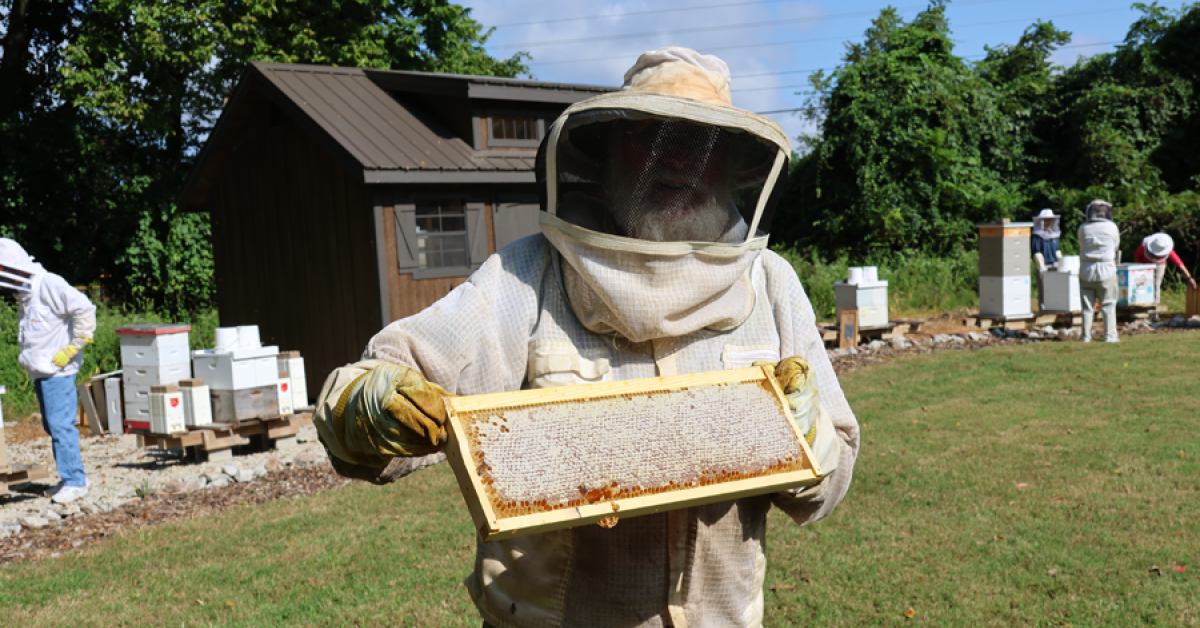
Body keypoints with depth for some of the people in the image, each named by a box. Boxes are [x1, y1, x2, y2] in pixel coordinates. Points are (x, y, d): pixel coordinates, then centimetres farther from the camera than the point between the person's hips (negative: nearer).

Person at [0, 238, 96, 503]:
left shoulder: (49, 285, -14)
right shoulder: (24, 293, 15)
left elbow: (85, 310, -21)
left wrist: (71, 349, -19)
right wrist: (29, 359, 13)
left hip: (57, 371, -10)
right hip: (41, 372, 10)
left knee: (60, 425, -9)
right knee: (52, 426, 12)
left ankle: (75, 481, -3)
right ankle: (69, 480, 19)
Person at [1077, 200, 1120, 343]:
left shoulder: (1082, 228, 1)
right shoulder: (1111, 227, -4)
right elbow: (1116, 245, 9)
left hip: (1086, 270, 2)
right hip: (1106, 270, -2)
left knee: (1087, 305, 8)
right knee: (1108, 304, 6)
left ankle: (1086, 335, 7)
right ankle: (1110, 335, 4)